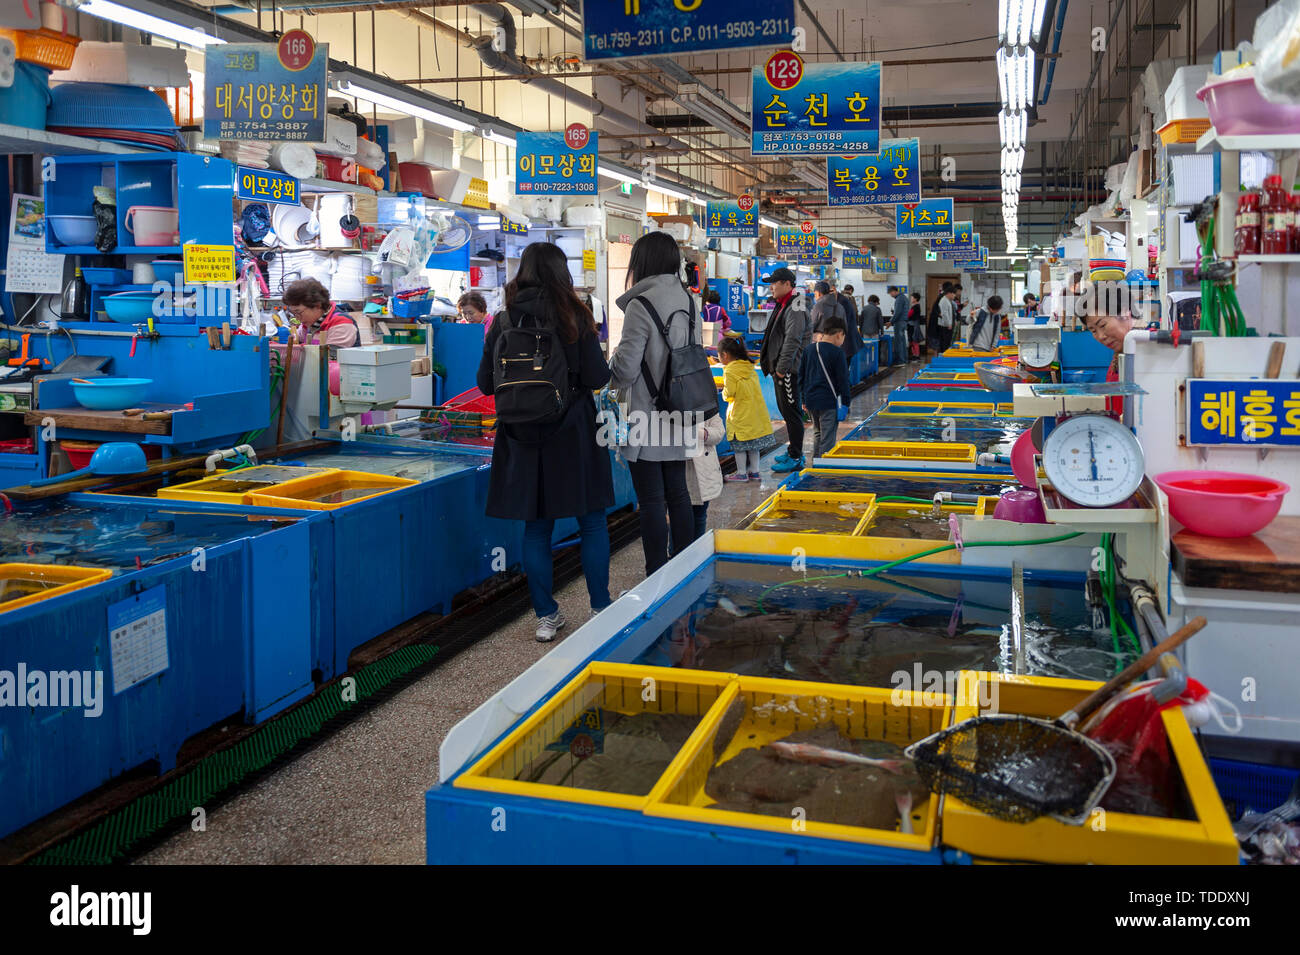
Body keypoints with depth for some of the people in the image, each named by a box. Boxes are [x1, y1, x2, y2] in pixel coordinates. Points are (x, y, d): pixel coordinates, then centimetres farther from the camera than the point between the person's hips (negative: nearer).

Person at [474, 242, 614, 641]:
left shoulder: (503, 321, -2)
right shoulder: (575, 318, -8)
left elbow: (485, 383, 2)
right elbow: (597, 378, -10)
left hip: (523, 440, 2)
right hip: (572, 437, -2)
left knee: (536, 527, 10)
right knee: (592, 523, 12)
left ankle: (546, 616, 15)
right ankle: (601, 608, 18)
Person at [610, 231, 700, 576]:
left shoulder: (640, 306, -16)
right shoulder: (688, 302, 7)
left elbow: (625, 369, -16)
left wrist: (612, 358, 5)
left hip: (647, 418, -7)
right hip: (678, 417, 7)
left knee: (651, 500, 0)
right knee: (677, 493, 16)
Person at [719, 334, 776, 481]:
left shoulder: (729, 371, -14)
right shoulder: (750, 368, 9)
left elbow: (729, 394, -18)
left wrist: (724, 393, 4)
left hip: (740, 416, -7)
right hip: (757, 413, 7)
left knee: (739, 445, 3)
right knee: (754, 443, 14)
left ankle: (741, 473, 8)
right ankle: (754, 471, 20)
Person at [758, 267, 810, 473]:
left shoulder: (795, 308, -16)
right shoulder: (783, 305, 16)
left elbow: (793, 340, -21)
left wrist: (781, 368, -21)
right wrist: (773, 365, 18)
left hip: (789, 369, -10)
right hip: (780, 367, 10)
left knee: (791, 411, -6)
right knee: (785, 409, 17)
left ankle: (795, 458, -2)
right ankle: (794, 450, 28)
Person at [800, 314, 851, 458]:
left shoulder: (808, 350, 9)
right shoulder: (837, 352, -10)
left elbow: (802, 375, 14)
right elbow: (843, 380, -10)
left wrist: (804, 400, 21)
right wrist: (845, 403, -5)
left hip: (811, 401, 6)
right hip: (829, 402, -6)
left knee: (817, 433, 22)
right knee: (828, 438, -2)